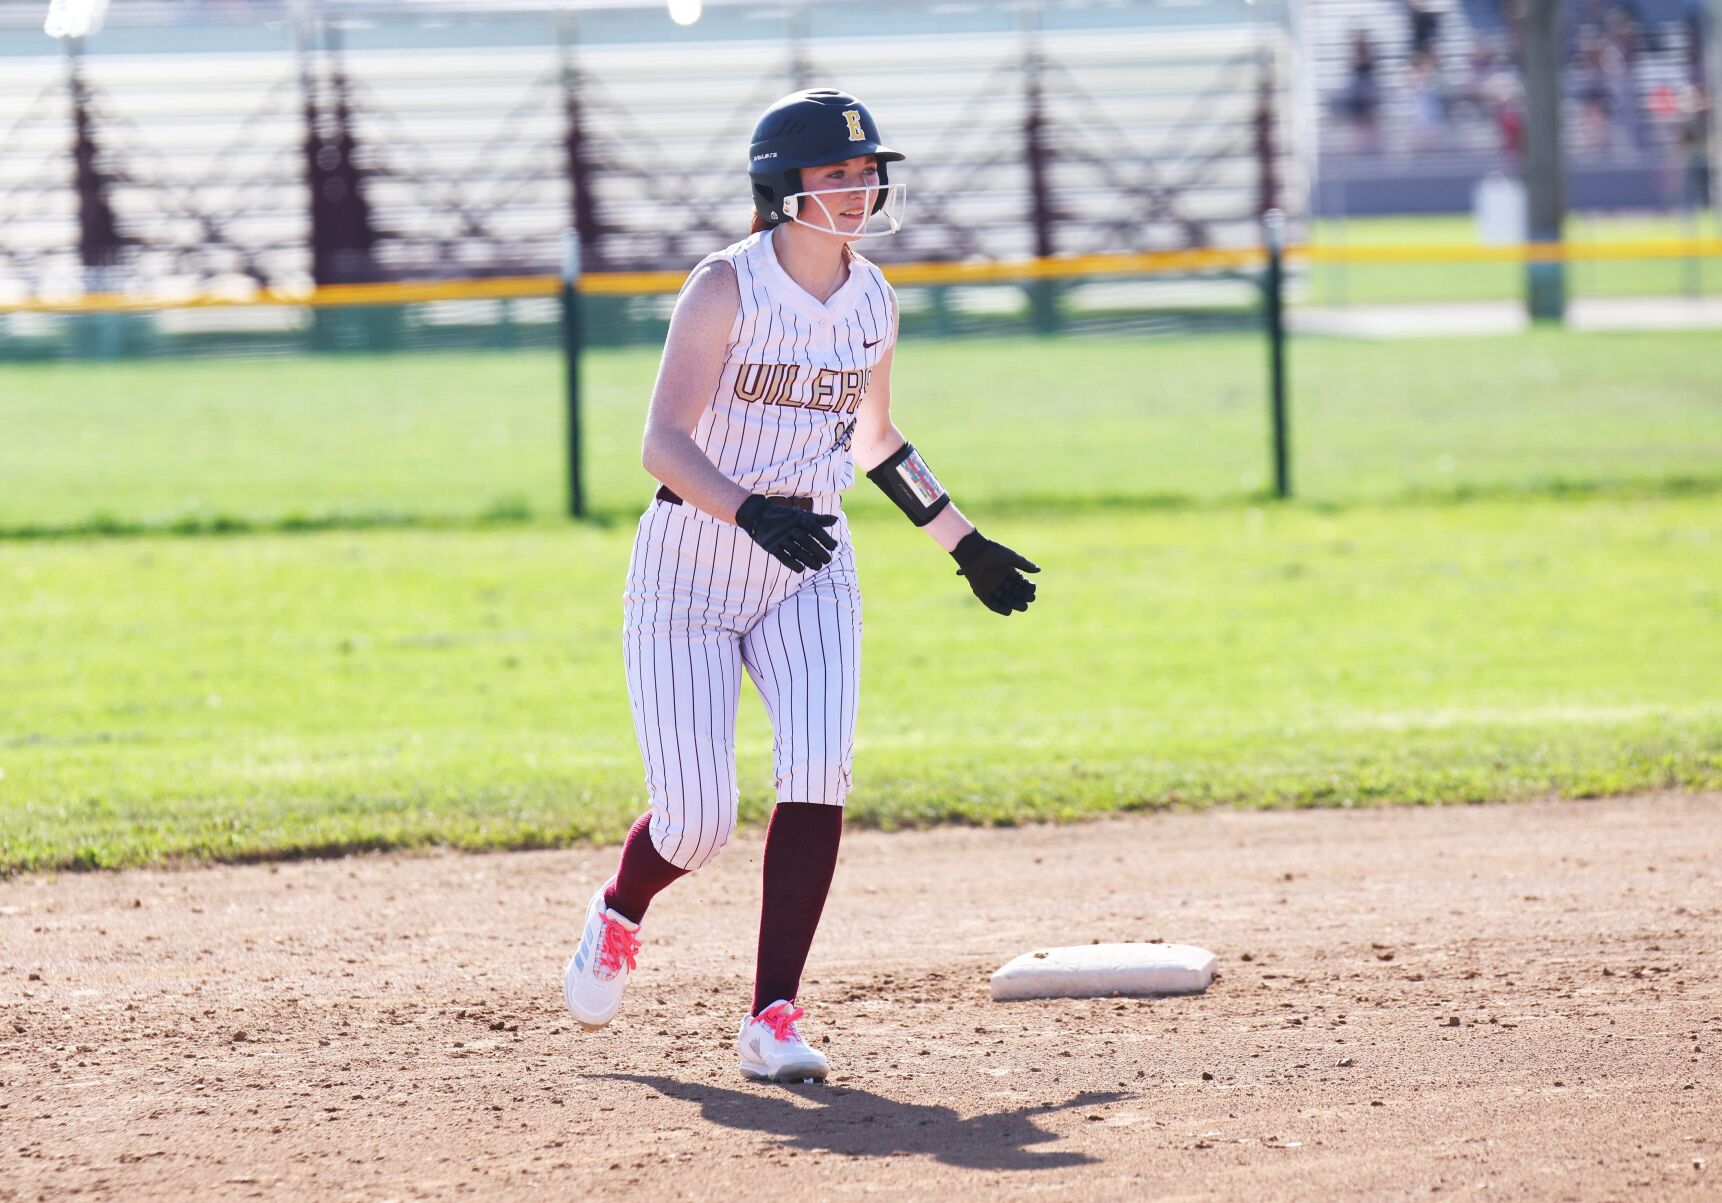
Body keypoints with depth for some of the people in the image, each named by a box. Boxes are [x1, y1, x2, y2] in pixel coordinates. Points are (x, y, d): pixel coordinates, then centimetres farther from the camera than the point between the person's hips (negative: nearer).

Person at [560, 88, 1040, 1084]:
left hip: (812, 568, 4)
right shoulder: (726, 289, -15)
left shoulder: (873, 299, 3)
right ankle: (619, 916, 30)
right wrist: (750, 513, -38)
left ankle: (773, 1019, -15)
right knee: (697, 823, -7)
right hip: (691, 565, -4)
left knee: (820, 770, -20)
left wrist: (966, 544, 19)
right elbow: (664, 443, -22)